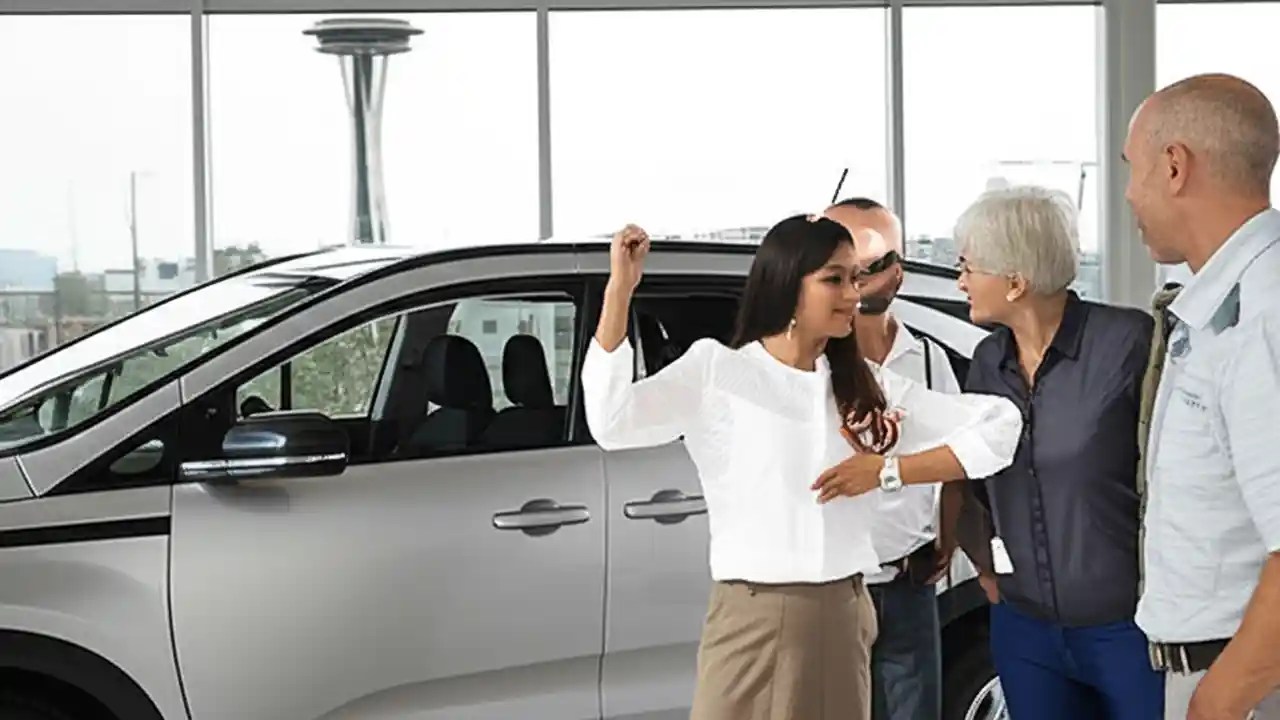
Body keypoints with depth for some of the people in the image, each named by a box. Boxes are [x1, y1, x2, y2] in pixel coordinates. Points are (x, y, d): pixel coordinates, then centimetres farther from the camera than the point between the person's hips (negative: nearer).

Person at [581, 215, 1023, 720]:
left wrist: (888, 470, -4)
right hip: (752, 625, -4)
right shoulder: (715, 369, -1)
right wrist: (619, 290, -19)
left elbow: (1000, 423, 7)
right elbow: (611, 421, -15)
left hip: (843, 623, 4)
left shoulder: (870, 389, 10)